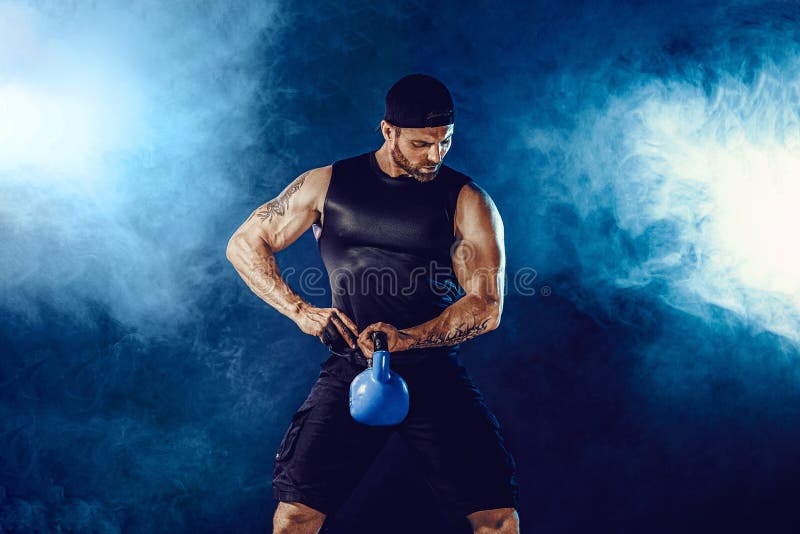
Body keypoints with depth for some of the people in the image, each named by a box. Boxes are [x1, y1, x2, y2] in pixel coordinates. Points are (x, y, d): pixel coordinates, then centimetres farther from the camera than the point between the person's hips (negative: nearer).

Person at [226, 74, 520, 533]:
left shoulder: (468, 202, 1)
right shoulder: (327, 185, 6)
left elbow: (487, 306, -5)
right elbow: (244, 244, 9)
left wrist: (406, 339, -20)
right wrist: (301, 311, -6)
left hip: (436, 375, 0)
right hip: (351, 371, 1)